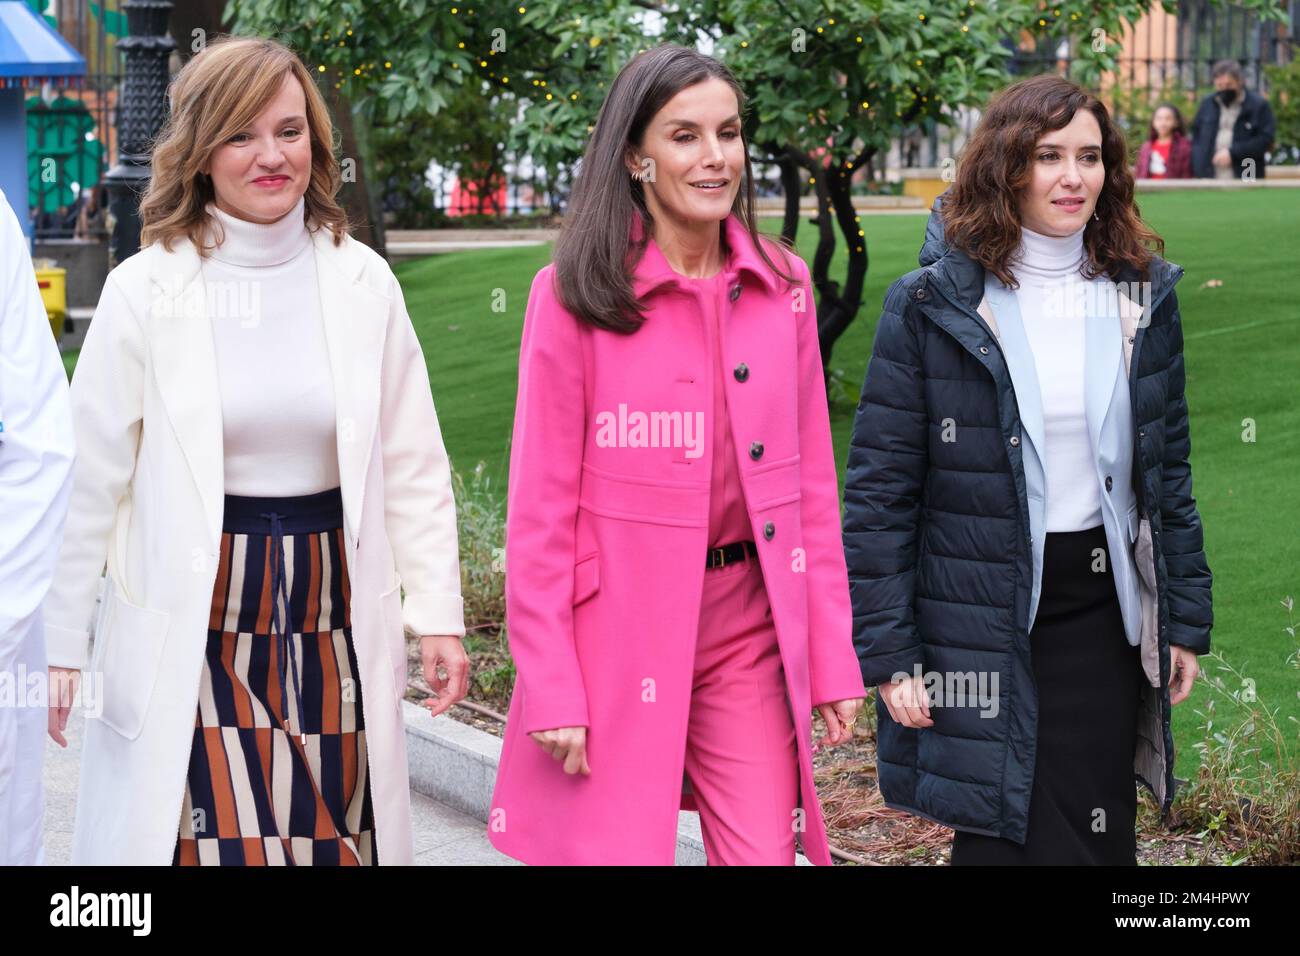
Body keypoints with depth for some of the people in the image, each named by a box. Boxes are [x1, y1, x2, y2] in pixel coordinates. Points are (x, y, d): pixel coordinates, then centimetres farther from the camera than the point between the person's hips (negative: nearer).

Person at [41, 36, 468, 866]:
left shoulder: (362, 284, 3)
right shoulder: (145, 291, -3)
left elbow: (414, 468, 7)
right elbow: (91, 480, 0)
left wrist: (439, 615, 2)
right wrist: (58, 646, 1)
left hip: (332, 625, 2)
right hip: (194, 635, -2)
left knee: (332, 839, 5)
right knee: (219, 839, -7)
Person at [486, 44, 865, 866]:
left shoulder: (782, 286, 7)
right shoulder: (573, 295, -5)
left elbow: (813, 481, 10)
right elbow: (540, 505, -6)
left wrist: (833, 658, 5)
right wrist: (551, 689, -10)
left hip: (749, 634, 3)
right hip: (619, 636, -3)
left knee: (764, 854, 1)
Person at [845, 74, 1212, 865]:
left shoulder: (1143, 297, 7)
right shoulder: (930, 305, -5)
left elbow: (1169, 468, 13)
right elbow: (878, 488, -5)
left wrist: (1186, 619, 9)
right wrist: (887, 652, -9)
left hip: (1102, 613, 4)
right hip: (981, 620, -3)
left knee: (1098, 838, 6)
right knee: (1001, 839, -1)